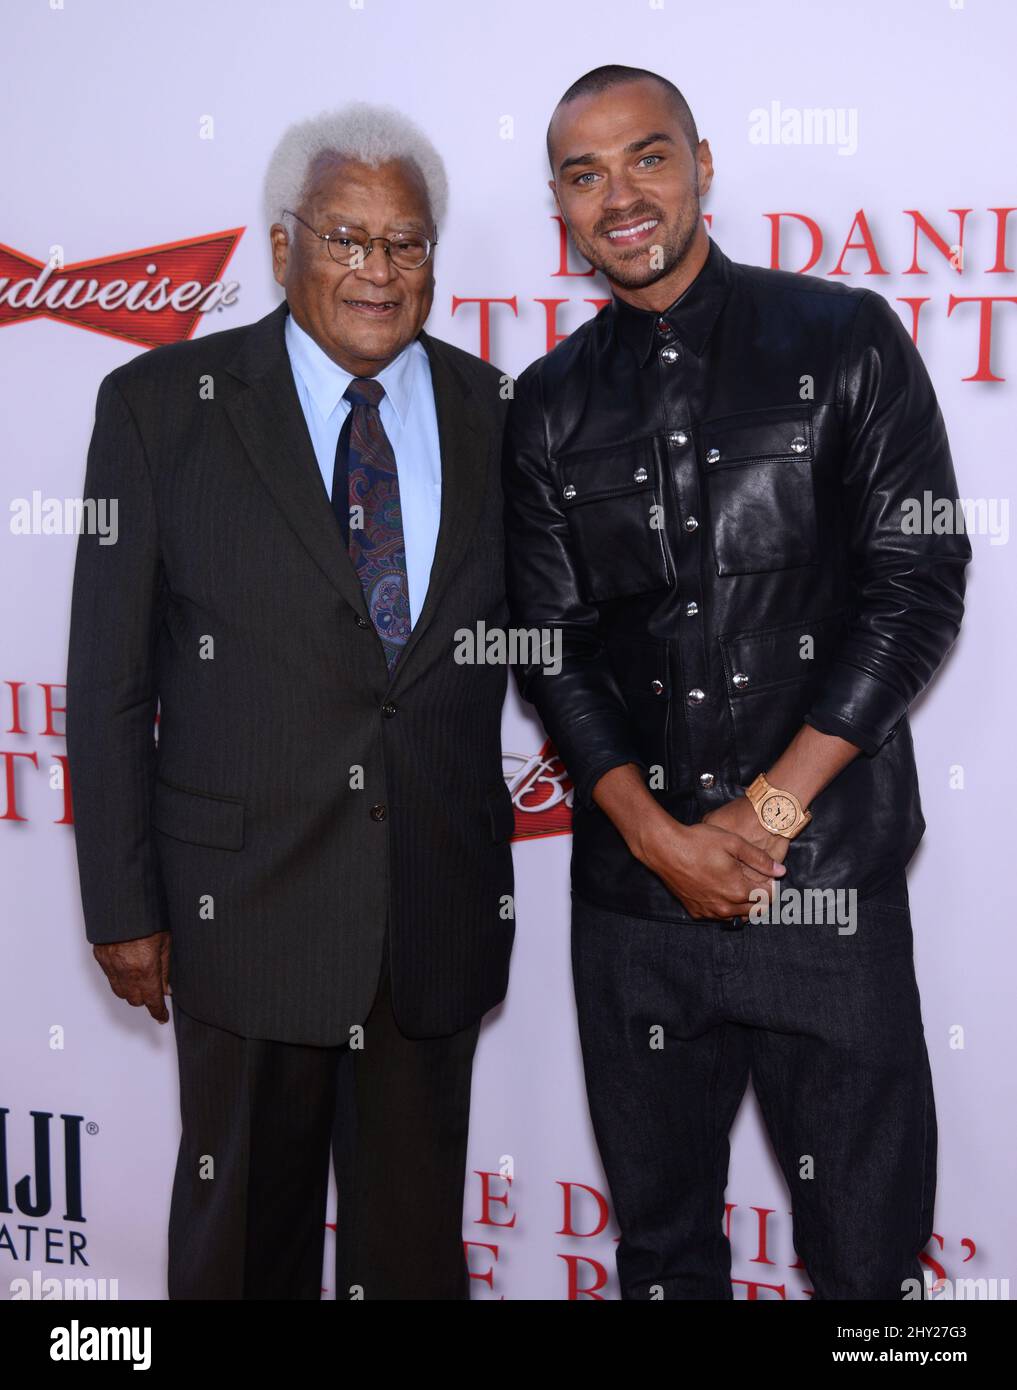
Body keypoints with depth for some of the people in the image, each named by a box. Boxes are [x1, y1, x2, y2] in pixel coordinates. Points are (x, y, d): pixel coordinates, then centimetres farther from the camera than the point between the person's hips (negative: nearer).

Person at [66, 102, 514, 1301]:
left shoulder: (497, 415, 4)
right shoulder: (161, 405, -4)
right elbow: (108, 676, -3)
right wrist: (122, 905, -4)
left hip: (443, 899, 2)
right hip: (247, 901, -2)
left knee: (416, 1228, 18)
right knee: (243, 1220, 15)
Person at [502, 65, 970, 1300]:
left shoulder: (845, 341, 0)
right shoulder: (549, 406, 8)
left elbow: (920, 585, -5)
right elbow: (549, 643, 5)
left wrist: (773, 807, -10)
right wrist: (663, 835, -8)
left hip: (826, 875, -2)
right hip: (633, 882, 3)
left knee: (866, 1246, 7)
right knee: (661, 1239, 16)